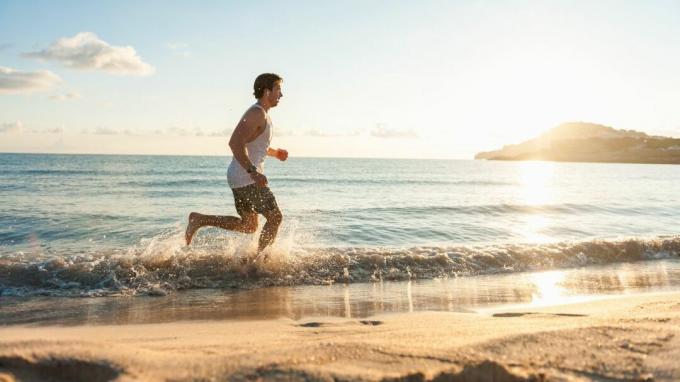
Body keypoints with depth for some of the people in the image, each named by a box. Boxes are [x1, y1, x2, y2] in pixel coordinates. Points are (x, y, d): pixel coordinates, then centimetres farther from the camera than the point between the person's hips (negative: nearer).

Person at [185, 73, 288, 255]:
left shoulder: (262, 115, 18)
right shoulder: (257, 113, -15)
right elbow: (235, 143, -26)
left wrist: (274, 152, 18)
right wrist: (253, 171, -29)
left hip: (244, 177, 10)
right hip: (246, 177, -10)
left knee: (249, 226, 14)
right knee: (275, 217, -3)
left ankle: (199, 220, 14)